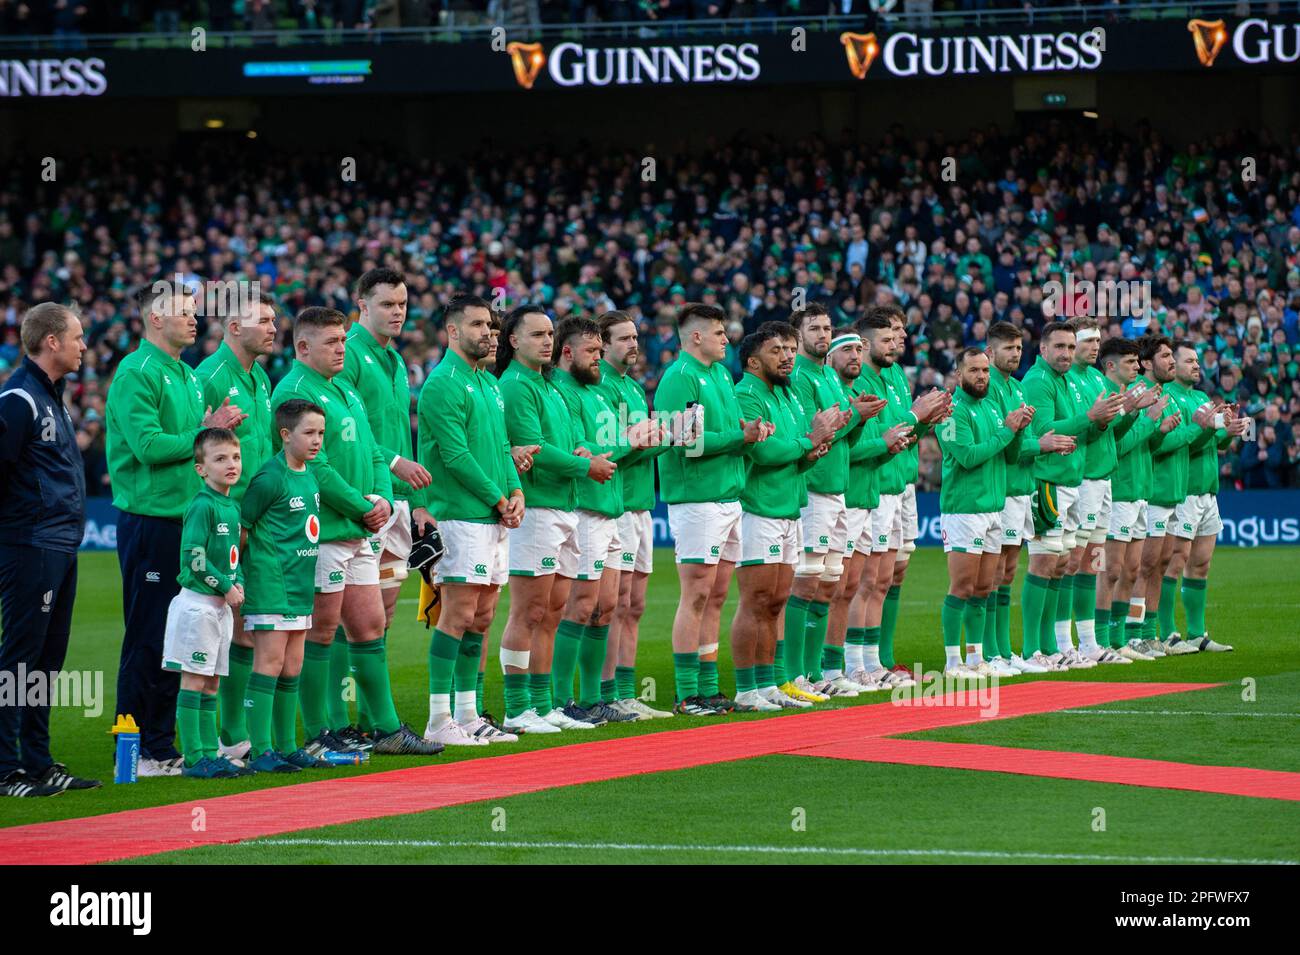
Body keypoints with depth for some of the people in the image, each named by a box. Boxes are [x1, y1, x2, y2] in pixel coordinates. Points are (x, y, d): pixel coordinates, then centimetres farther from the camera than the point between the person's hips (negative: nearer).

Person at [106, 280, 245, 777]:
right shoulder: (136, 374, -11)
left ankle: (162, 744, 16)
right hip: (149, 518, -9)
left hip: (185, 519, 9)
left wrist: (216, 427, 3)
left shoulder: (186, 375, 17)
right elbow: (148, 445, -20)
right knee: (148, 637, -6)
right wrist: (205, 432, -13)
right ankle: (136, 750, -1)